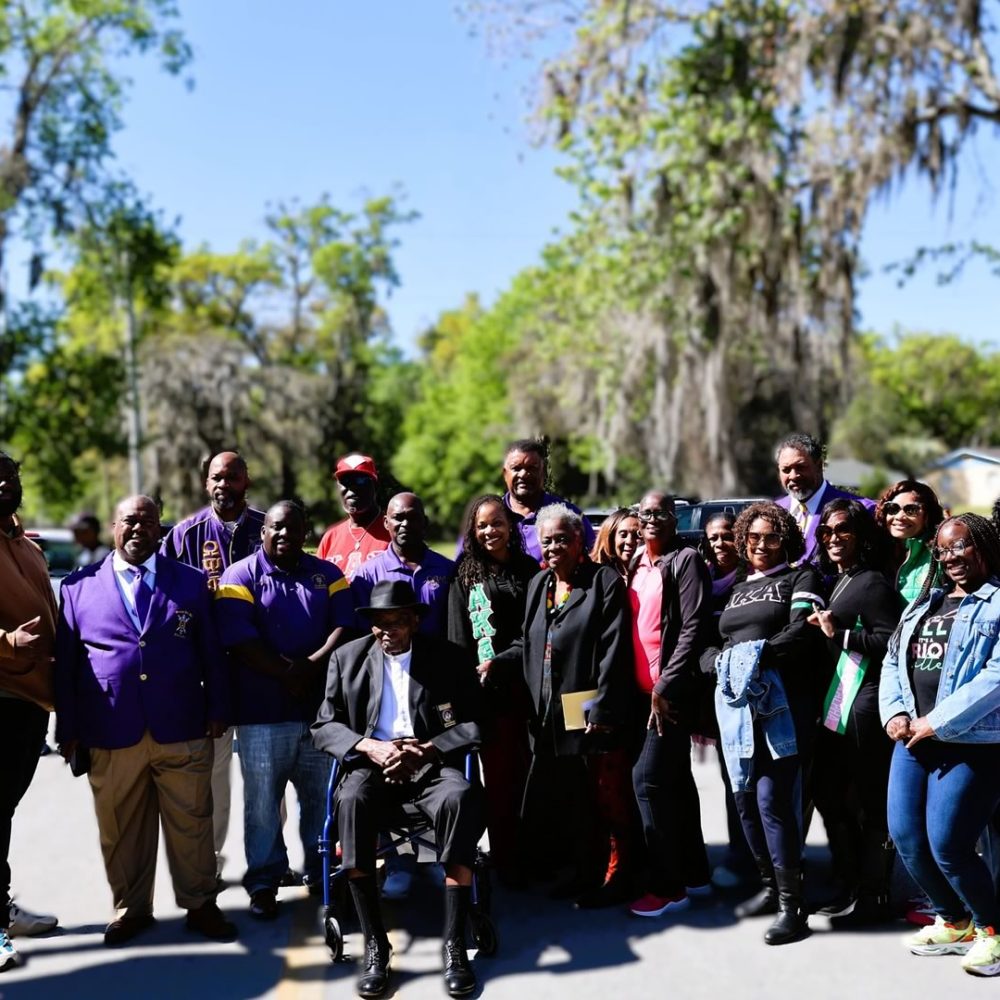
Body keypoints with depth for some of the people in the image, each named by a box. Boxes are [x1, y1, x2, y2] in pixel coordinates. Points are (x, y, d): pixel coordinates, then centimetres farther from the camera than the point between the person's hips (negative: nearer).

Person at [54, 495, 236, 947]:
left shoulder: (191, 582, 8)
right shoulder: (79, 586, 7)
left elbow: (211, 652, 9)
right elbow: (65, 661, 7)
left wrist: (217, 710, 6)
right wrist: (68, 729, 5)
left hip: (182, 732, 0)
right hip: (111, 735, 0)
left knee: (191, 824, 7)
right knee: (121, 830, 10)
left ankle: (199, 904, 22)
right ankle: (131, 909, 26)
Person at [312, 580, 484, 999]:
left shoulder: (449, 657, 5)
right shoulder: (347, 658, 9)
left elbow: (474, 724, 1)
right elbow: (324, 726, 6)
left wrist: (427, 749, -16)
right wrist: (369, 746, -14)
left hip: (431, 760, -1)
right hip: (371, 761, 1)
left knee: (460, 798, -35)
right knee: (350, 801, -35)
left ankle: (454, 944, -28)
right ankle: (374, 944, -26)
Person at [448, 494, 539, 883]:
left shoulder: (529, 570, 10)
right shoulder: (465, 577, 8)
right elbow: (459, 640, 4)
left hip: (524, 686, 1)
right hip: (486, 690, -1)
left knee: (530, 771, 2)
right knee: (499, 775, 1)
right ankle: (504, 858, 9)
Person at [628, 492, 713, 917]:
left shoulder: (685, 561, -9)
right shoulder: (635, 564, 14)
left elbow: (693, 628, -16)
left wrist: (667, 684, -19)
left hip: (672, 690, -8)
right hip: (644, 689, 8)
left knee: (648, 778, -11)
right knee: (675, 780, 14)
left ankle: (668, 886, -2)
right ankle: (693, 872, 25)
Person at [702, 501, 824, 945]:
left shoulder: (800, 578, 7)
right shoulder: (738, 589, 24)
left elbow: (801, 633, -9)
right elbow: (713, 644, 20)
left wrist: (757, 654, -18)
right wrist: (720, 660, -1)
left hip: (781, 703, -6)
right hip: (736, 703, 6)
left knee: (772, 799, -13)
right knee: (745, 799, 8)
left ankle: (791, 903, -7)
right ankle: (769, 887, 22)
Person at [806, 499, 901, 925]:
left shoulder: (873, 583, -8)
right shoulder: (832, 583, 18)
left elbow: (891, 642, -17)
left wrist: (839, 634, -20)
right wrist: (820, 630, 8)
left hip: (864, 702, -10)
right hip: (833, 703, 10)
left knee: (872, 801, -1)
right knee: (827, 794, 14)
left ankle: (873, 896, 8)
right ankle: (852, 885, 26)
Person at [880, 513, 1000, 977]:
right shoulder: (923, 602, 18)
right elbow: (893, 662, 17)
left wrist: (937, 722, -18)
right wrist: (894, 713, -1)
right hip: (913, 740, 7)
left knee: (948, 845, -10)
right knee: (905, 836, 5)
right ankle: (953, 921, 27)